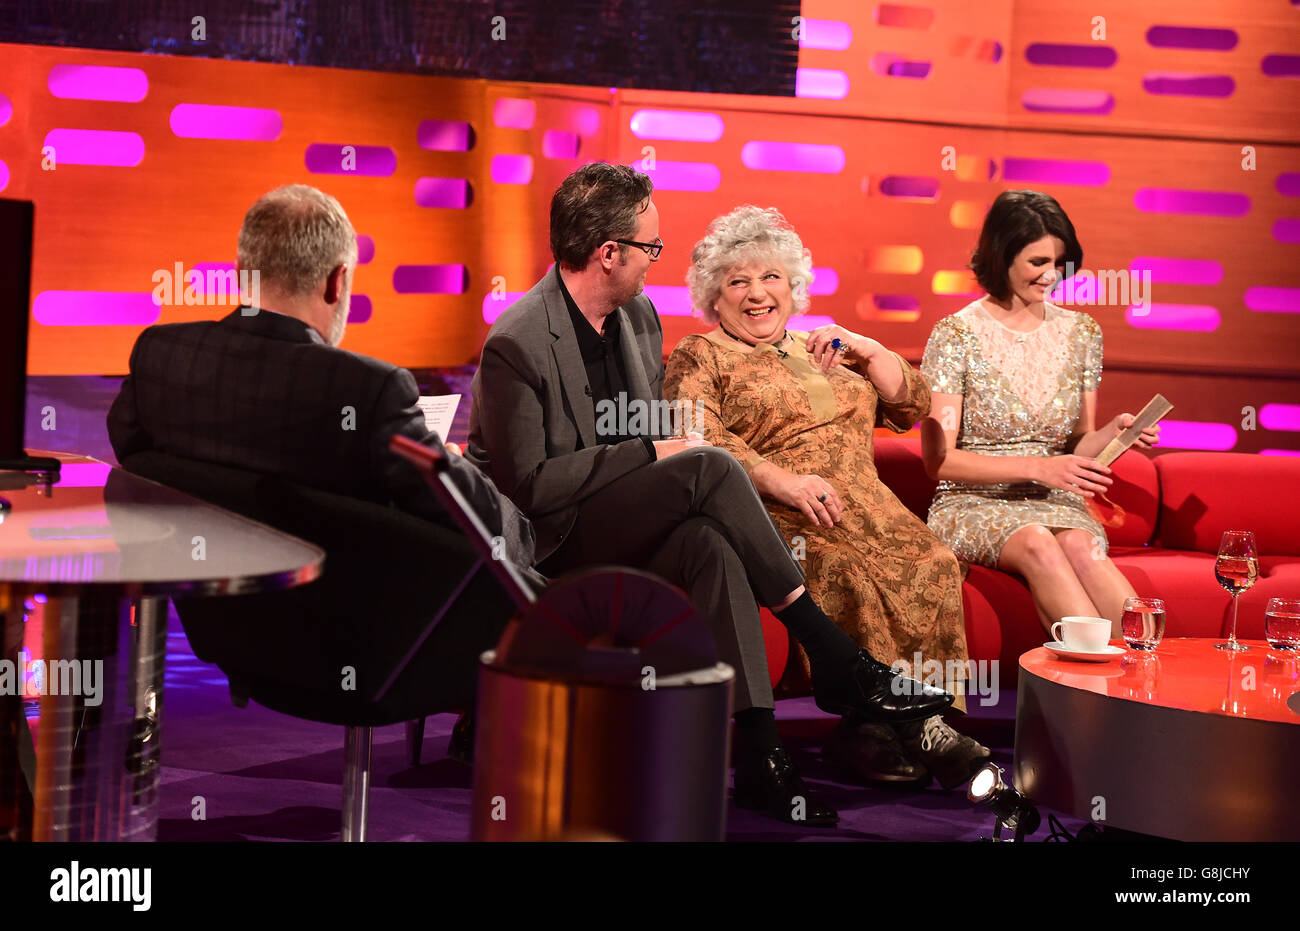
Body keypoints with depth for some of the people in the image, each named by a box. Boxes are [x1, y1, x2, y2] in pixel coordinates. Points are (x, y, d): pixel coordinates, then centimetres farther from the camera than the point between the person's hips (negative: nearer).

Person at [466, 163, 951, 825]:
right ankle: (833, 661, -23)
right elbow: (529, 484, -18)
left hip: (628, 523, 7)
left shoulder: (639, 315, 9)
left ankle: (757, 754, -36)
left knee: (710, 545, -30)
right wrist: (651, 455, -17)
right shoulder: (515, 346, -16)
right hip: (550, 541, -7)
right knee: (710, 466, -28)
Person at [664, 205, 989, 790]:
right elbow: (698, 438, -6)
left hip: (867, 508, 5)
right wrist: (783, 481, -19)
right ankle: (874, 719, -32)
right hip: (770, 516, -5)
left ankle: (926, 717, -29)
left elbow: (912, 406, 26)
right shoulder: (698, 358, 12)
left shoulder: (825, 353, 29)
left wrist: (865, 349, 9)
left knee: (931, 566, -26)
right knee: (841, 570, -36)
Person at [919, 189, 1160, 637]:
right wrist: (1036, 468, -18)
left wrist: (1112, 433, -7)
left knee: (1079, 545, -34)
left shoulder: (1081, 332, 11)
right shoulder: (956, 335, -3)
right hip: (975, 504, -3)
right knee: (1038, 543, -37)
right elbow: (938, 459, -7)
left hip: (1056, 505, 3)